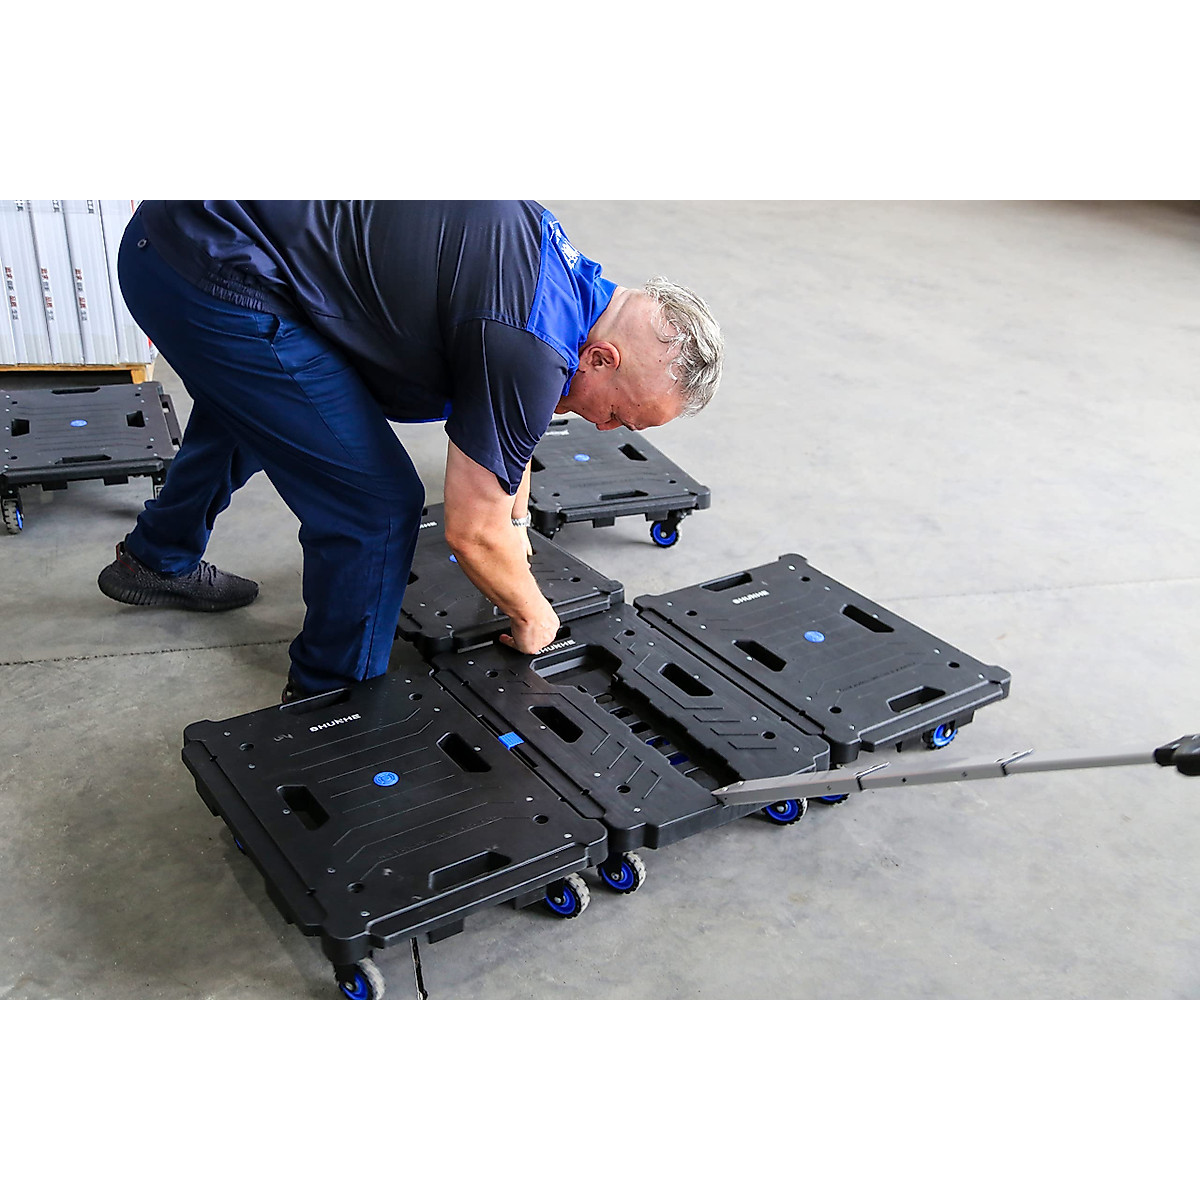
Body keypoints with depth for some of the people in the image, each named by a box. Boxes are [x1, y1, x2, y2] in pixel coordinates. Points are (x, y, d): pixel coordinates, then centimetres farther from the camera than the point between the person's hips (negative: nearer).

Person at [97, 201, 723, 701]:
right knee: (377, 504, -4)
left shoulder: (563, 271, 8)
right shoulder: (531, 351, -21)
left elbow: (502, 410, 27)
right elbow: (472, 535, -12)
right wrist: (532, 614, 7)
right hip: (219, 276, -10)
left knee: (248, 412, 36)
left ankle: (156, 560, 62)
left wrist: (516, 521, 38)